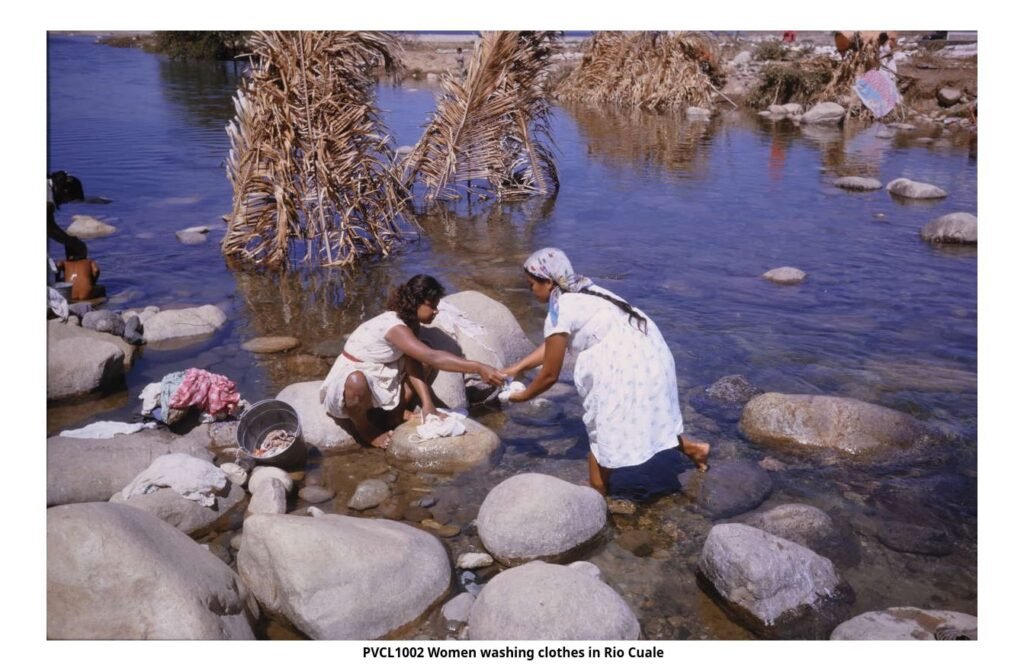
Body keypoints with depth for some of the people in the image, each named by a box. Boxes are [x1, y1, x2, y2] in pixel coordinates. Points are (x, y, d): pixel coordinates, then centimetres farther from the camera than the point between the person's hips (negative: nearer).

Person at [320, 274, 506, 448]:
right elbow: (433, 358, -43)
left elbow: (413, 364, -12)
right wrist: (478, 368, -48)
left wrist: (427, 403, -25)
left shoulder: (410, 323, -3)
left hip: (378, 376, 8)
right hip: (349, 378, -8)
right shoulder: (395, 327, -31)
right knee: (357, 382, -43)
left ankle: (395, 414, 4)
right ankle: (365, 429, -12)